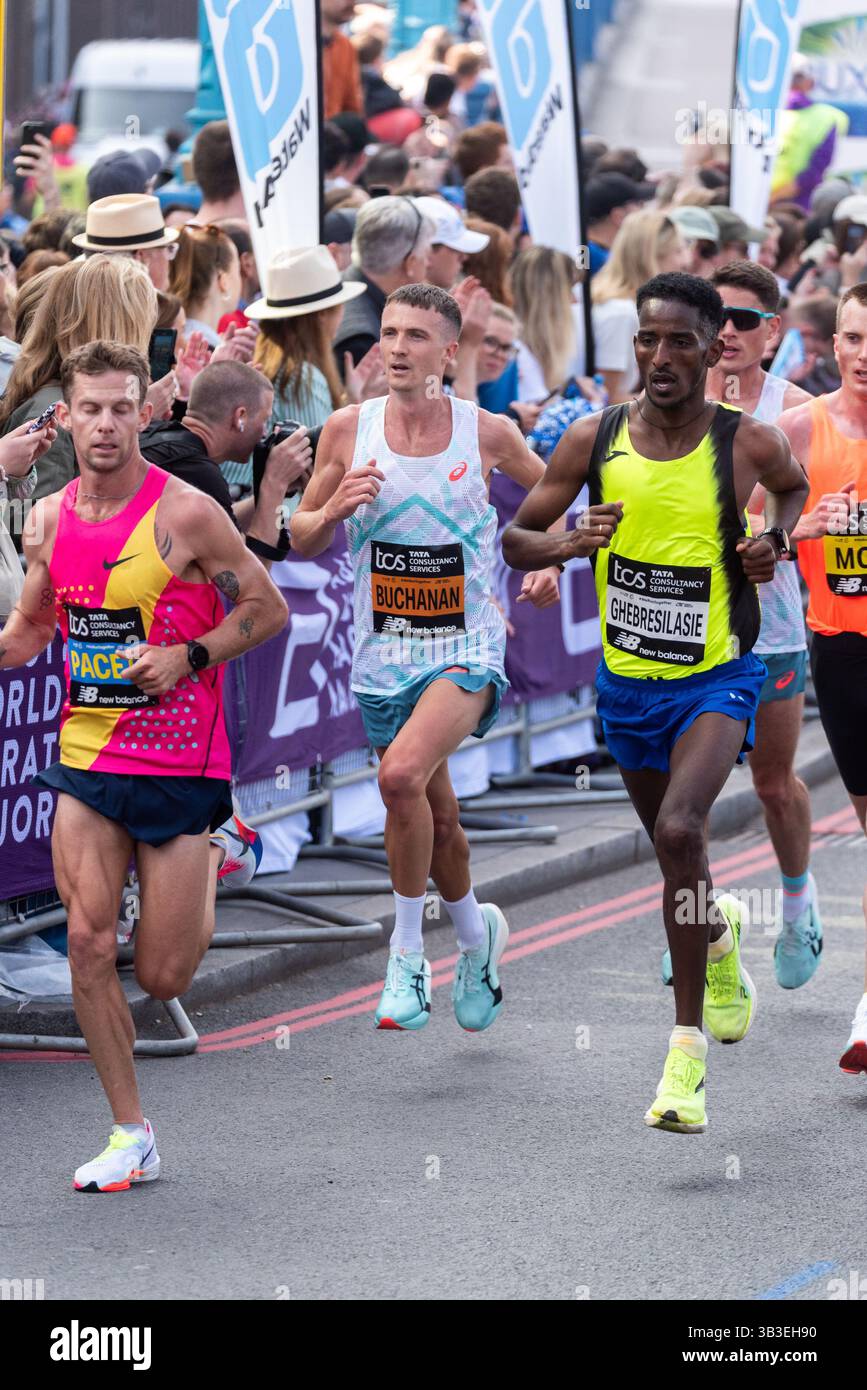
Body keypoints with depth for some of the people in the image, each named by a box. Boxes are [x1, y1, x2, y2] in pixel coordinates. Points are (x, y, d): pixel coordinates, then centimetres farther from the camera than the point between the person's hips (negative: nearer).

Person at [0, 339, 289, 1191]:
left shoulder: (183, 515, -13)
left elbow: (268, 610, -5)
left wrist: (187, 657, -18)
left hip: (180, 763, -4)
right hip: (85, 759, 4)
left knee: (163, 978, -1)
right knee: (88, 946, -8)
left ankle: (200, 892, 36)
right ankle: (131, 1136, 3)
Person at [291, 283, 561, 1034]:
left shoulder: (486, 431, -6)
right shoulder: (348, 430, -3)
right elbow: (302, 538, 6)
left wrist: (550, 559, -2)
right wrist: (334, 509, -14)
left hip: (467, 648, -3)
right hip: (384, 654, 3)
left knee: (402, 772, -28)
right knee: (437, 818, 13)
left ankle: (408, 949, -12)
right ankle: (476, 935, 41)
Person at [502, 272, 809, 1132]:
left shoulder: (747, 444, -12)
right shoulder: (594, 441, -8)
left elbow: (795, 486, 13)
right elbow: (515, 539, 0)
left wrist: (776, 539, -7)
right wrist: (569, 545, -21)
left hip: (717, 680, -4)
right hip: (626, 681, 4)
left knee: (679, 832, -26)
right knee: (674, 852, 19)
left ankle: (687, 1051, -18)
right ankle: (720, 933, 57)